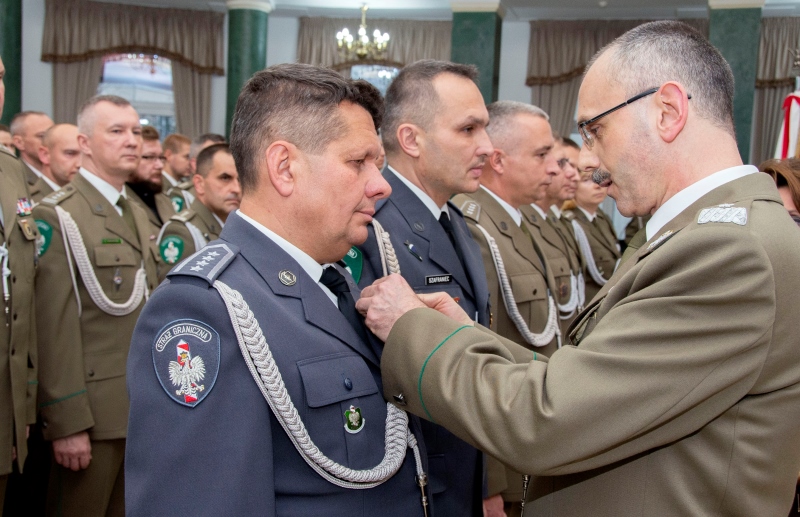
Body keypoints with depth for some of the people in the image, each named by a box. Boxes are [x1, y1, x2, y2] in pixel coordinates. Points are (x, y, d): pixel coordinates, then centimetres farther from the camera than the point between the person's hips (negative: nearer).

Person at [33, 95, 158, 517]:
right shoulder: (58, 216, -11)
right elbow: (54, 328, -16)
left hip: (142, 408, 7)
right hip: (91, 411, -7)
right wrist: (67, 423, -19)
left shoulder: (137, 215, 15)